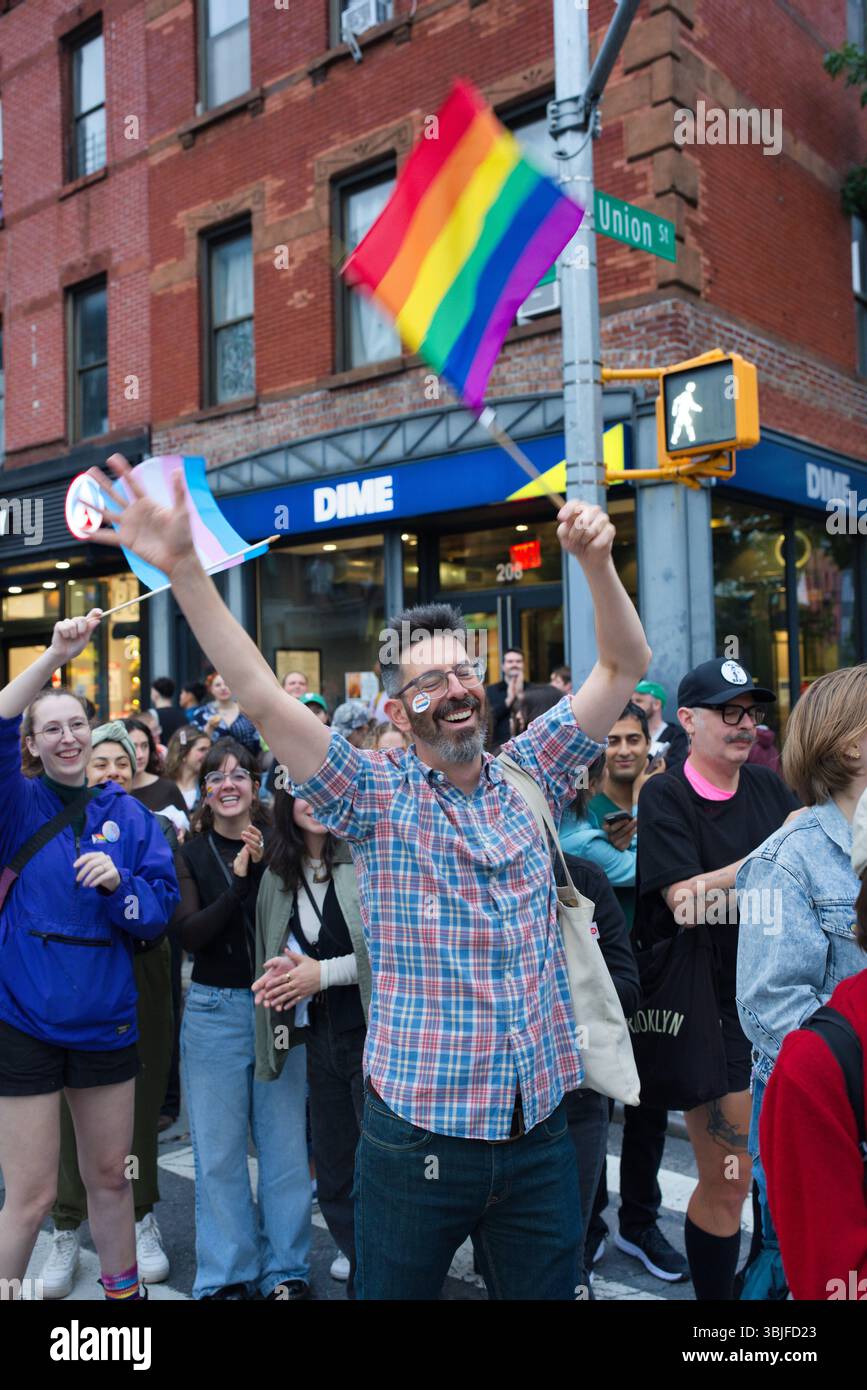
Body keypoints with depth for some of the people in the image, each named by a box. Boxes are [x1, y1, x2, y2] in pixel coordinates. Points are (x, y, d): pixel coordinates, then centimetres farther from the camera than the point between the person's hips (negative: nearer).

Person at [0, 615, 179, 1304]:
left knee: (111, 1177, 19)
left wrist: (119, 883, -21)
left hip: (105, 1020, 3)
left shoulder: (127, 815, 2)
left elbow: (163, 907, -2)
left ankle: (124, 1289, 39)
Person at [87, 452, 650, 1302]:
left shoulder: (528, 775, 4)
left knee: (547, 1294, 16)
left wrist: (595, 561, -12)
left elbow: (624, 666, 4)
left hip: (539, 1131, 3)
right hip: (419, 1134, -2)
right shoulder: (374, 795, -6)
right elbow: (261, 697, -16)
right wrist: (181, 569, -24)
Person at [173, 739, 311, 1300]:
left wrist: (263, 866, -18)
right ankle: (227, 1274, 22)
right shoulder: (192, 853, 3)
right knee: (219, 1148, 7)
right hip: (214, 1009, 0)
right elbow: (190, 933, -9)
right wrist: (239, 879, -18)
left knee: (285, 1142, 6)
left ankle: (287, 1269, 21)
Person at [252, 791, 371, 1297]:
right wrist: (286, 970, -3)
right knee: (333, 1170, 16)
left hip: (374, 1033, -6)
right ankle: (359, 1265, 36)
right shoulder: (280, 873, 6)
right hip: (321, 1038, 6)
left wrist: (323, 973, -14)